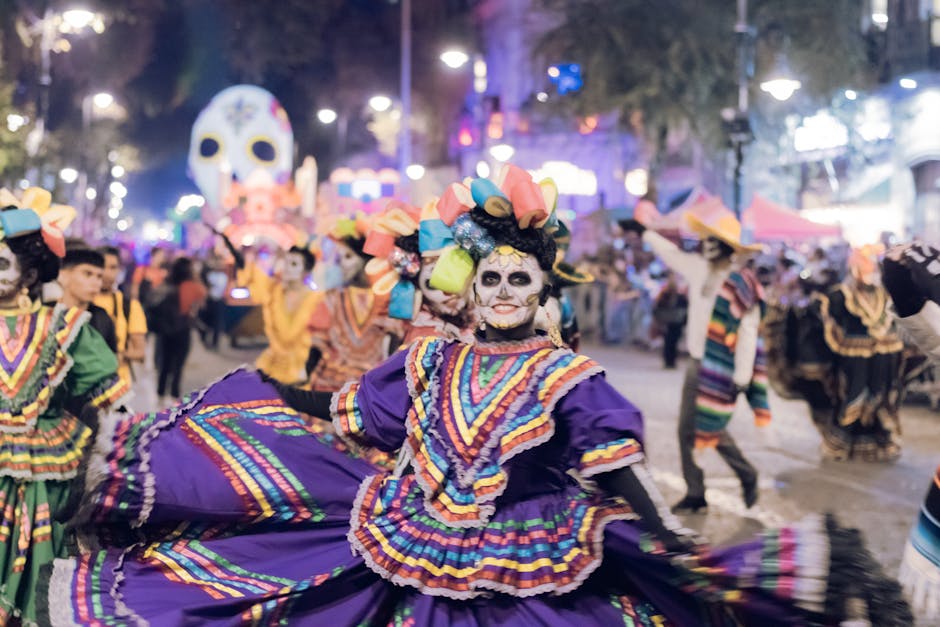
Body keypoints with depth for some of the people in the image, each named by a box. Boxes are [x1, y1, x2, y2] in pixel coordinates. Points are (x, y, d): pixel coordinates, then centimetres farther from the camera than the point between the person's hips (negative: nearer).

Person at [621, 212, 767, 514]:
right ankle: (695, 493, 19)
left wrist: (741, 377, -18)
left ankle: (747, 476, 17)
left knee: (712, 429, -3)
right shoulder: (698, 268, 4)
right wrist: (643, 231, 32)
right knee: (687, 429, 10)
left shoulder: (741, 285, -15)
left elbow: (748, 334, -17)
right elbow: (670, 253, 23)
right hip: (697, 362, 7)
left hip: (721, 367, -7)